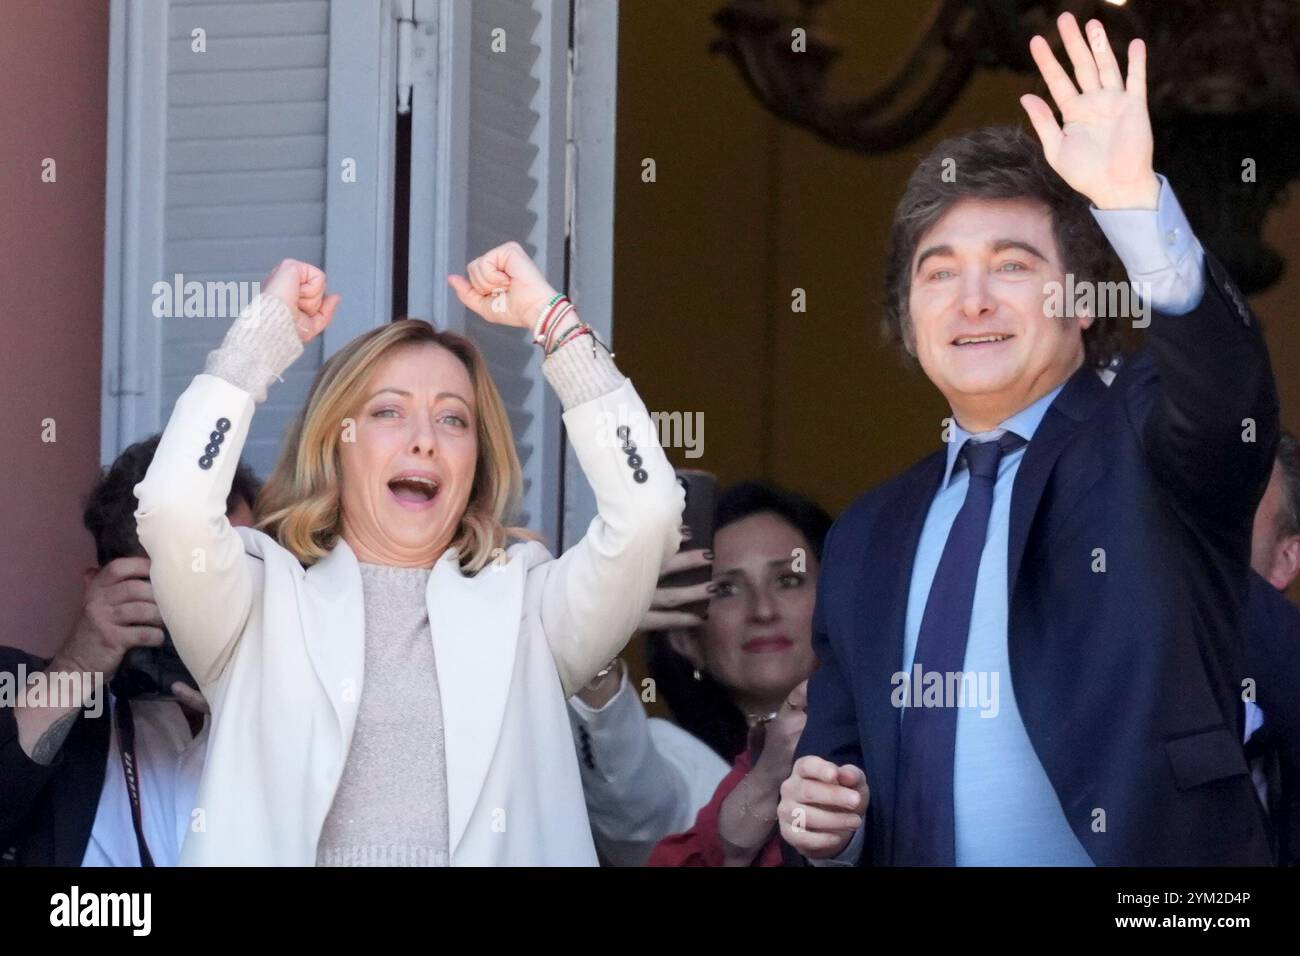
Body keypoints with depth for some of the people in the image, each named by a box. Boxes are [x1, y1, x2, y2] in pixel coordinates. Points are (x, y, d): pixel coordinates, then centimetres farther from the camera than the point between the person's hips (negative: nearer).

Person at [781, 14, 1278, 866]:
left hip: (1152, 886, -4)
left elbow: (1225, 379, -26)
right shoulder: (869, 539, 9)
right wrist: (820, 820, -7)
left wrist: (1133, 199, -41)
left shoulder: (1152, 441, -4)